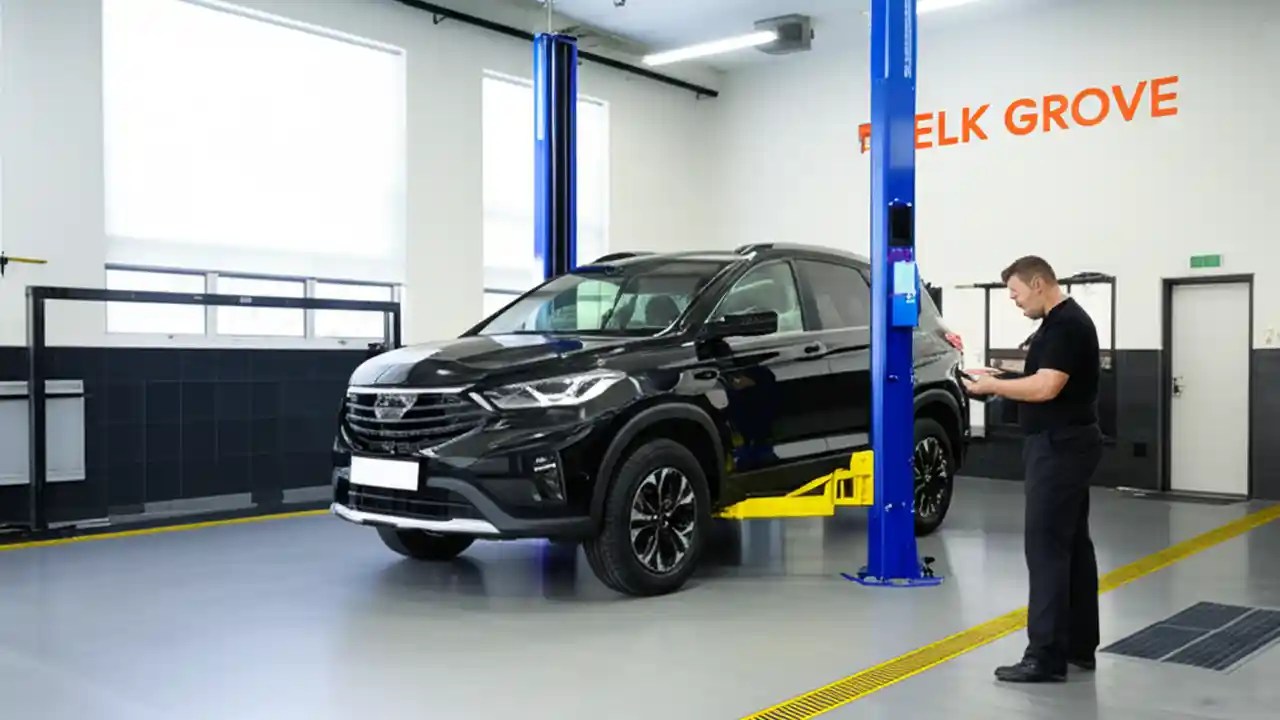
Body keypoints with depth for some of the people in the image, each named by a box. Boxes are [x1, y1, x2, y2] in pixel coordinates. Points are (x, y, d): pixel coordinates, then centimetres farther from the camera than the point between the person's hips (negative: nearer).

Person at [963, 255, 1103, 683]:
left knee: (1047, 548, -9)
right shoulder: (1060, 322, 16)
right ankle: (1080, 646, 20)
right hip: (1064, 444, 11)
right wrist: (999, 383, 9)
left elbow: (1046, 388, -25)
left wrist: (993, 385, -14)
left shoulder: (1066, 324, -17)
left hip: (1060, 447, -11)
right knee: (1072, 545, 12)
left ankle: (1047, 657, -6)